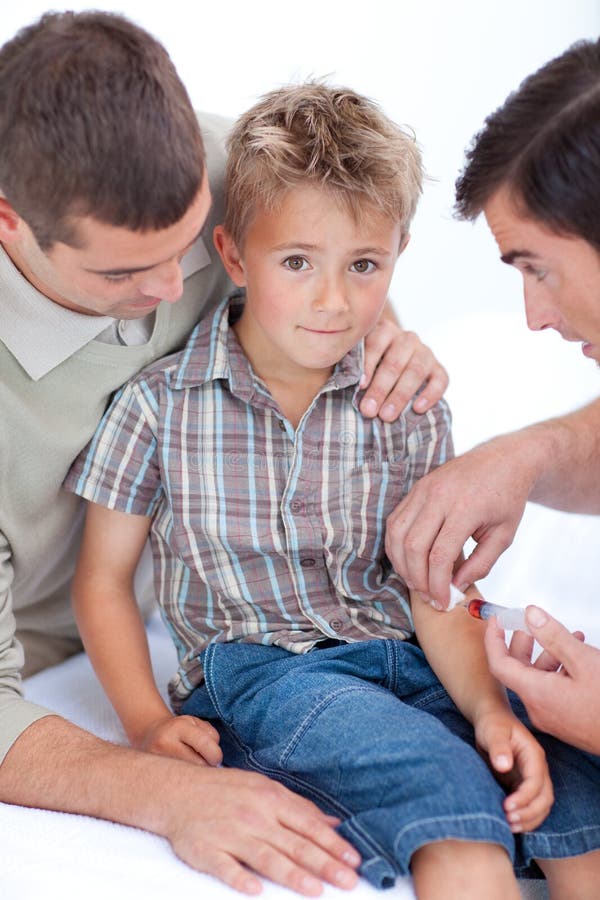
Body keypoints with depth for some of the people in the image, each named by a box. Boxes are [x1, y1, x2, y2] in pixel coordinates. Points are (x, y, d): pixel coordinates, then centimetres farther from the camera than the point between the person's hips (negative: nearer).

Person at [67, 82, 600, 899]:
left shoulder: (407, 409, 5)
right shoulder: (160, 403, -1)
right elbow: (104, 578, 5)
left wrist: (490, 706, -13)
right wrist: (146, 720, -6)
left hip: (406, 660, 4)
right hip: (259, 670, -3)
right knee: (460, 834, -29)